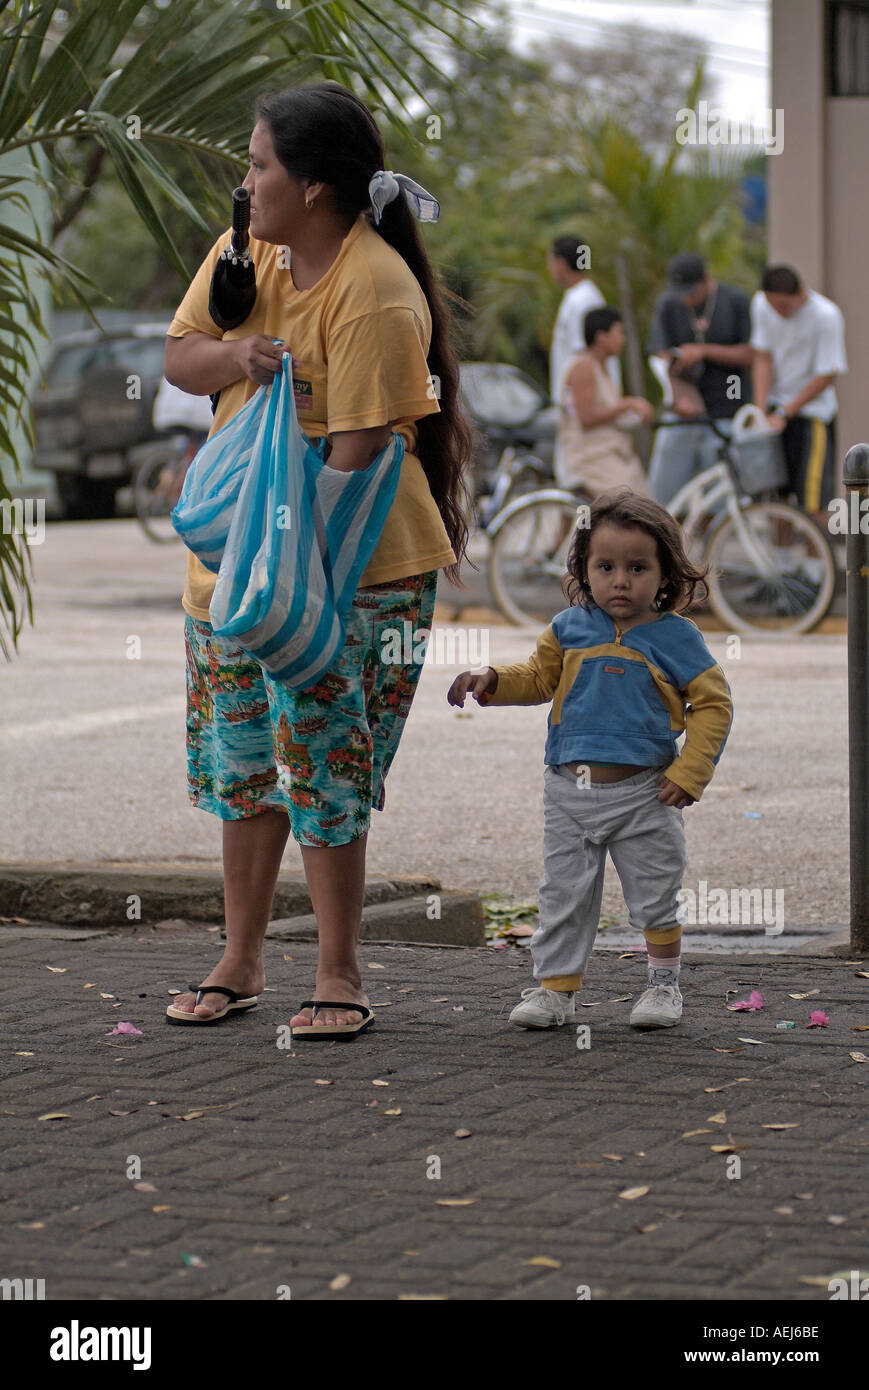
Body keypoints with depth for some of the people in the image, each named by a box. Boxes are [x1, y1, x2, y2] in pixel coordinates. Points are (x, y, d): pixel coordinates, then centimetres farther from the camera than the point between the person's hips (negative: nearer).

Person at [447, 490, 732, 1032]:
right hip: (570, 790, 3)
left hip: (643, 794, -2)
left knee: (654, 895, 7)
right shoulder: (571, 628, 3)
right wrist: (491, 681, -1)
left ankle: (664, 982, 25)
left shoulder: (675, 638, -5)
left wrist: (689, 774, -9)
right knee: (564, 895, 7)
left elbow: (713, 704, -2)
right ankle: (557, 988, 16)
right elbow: (539, 677, 17)